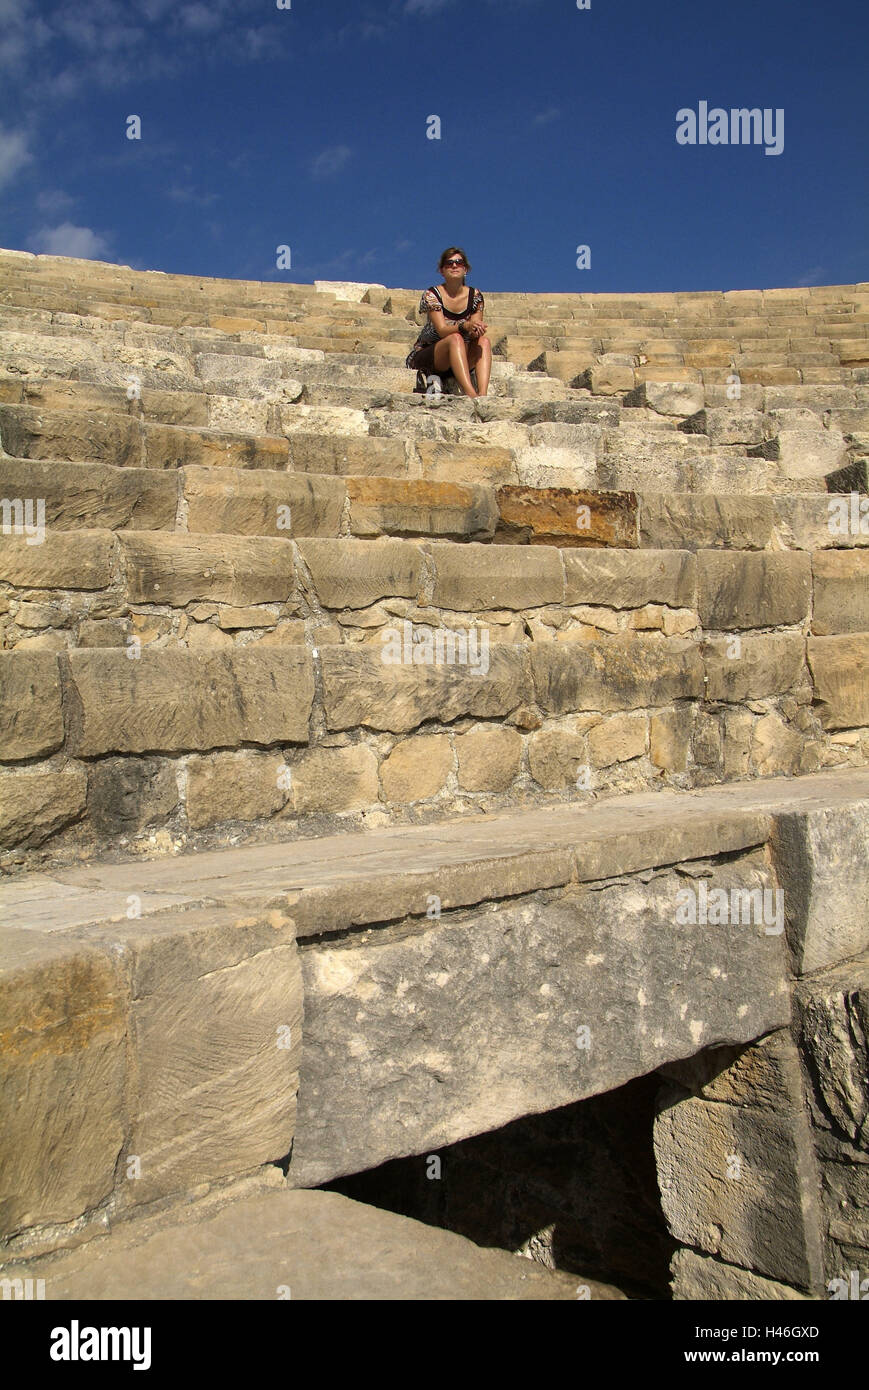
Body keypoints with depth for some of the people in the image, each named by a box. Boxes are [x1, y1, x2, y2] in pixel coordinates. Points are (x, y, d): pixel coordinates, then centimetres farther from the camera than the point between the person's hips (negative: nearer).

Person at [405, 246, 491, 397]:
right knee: (455, 338, -32)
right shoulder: (431, 295, -8)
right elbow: (442, 330, -21)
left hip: (459, 360, 4)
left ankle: (483, 395, -44)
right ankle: (471, 395, -51)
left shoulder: (475, 296, 3)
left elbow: (476, 332, -6)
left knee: (484, 341, -22)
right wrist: (465, 326, -40)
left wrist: (476, 330, -32)